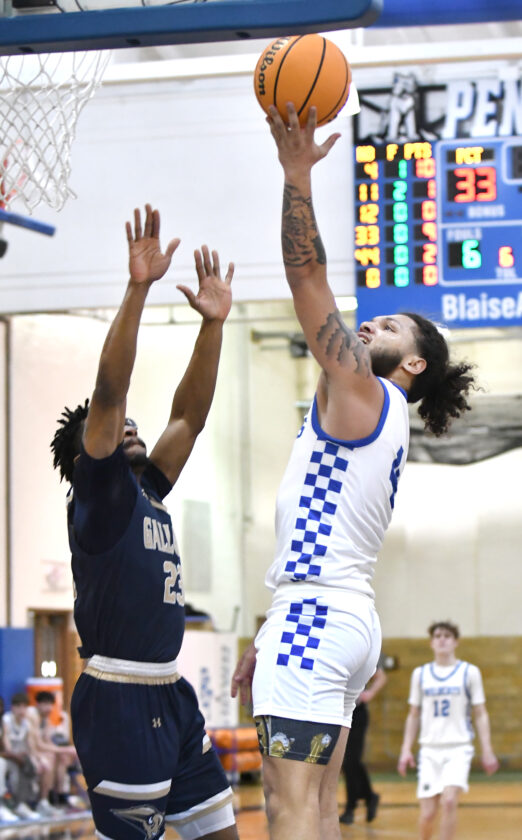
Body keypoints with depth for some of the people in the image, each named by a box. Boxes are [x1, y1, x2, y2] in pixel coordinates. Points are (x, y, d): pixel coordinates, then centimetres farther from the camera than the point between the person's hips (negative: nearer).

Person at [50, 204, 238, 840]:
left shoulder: (147, 493, 17)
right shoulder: (98, 491, -3)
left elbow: (188, 416, 17)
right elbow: (107, 394, -16)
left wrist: (212, 323, 9)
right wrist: (137, 289, -23)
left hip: (170, 694, 9)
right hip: (121, 697, -9)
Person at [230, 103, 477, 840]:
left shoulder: (362, 393, -2)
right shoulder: (377, 424, 25)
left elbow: (308, 279, -12)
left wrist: (298, 174, -15)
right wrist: (270, 640, 27)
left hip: (318, 615, -10)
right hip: (345, 617, 10)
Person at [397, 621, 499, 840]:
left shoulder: (469, 672, 2)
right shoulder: (420, 674, 8)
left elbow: (480, 714, 4)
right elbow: (413, 715, 14)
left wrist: (487, 751, -1)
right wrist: (406, 749, 8)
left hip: (459, 748, -2)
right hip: (430, 749, 2)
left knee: (449, 801, -21)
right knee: (428, 812, -3)